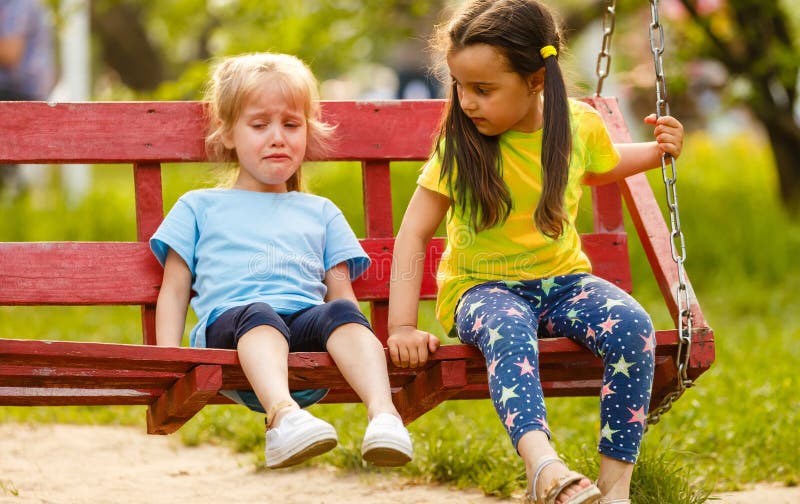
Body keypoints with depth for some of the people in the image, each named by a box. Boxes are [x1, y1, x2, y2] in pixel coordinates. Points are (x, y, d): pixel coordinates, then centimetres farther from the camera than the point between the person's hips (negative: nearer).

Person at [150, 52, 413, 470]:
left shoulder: (321, 212, 34)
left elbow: (340, 293, 26)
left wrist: (366, 344, 4)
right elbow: (174, 291, 21)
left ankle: (383, 413, -55)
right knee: (260, 315, -38)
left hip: (306, 316, 2)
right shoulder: (199, 207, 28)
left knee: (343, 313, -33)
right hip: (228, 321, -2)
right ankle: (283, 416, -64)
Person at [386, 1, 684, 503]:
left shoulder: (580, 124, -2)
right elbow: (414, 233, -11)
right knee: (508, 330, -38)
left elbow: (606, 166, 24)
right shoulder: (461, 143, -10)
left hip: (561, 281, 3)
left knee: (632, 324, -27)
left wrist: (658, 150, 4)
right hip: (481, 289, -3)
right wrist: (403, 326, -19)